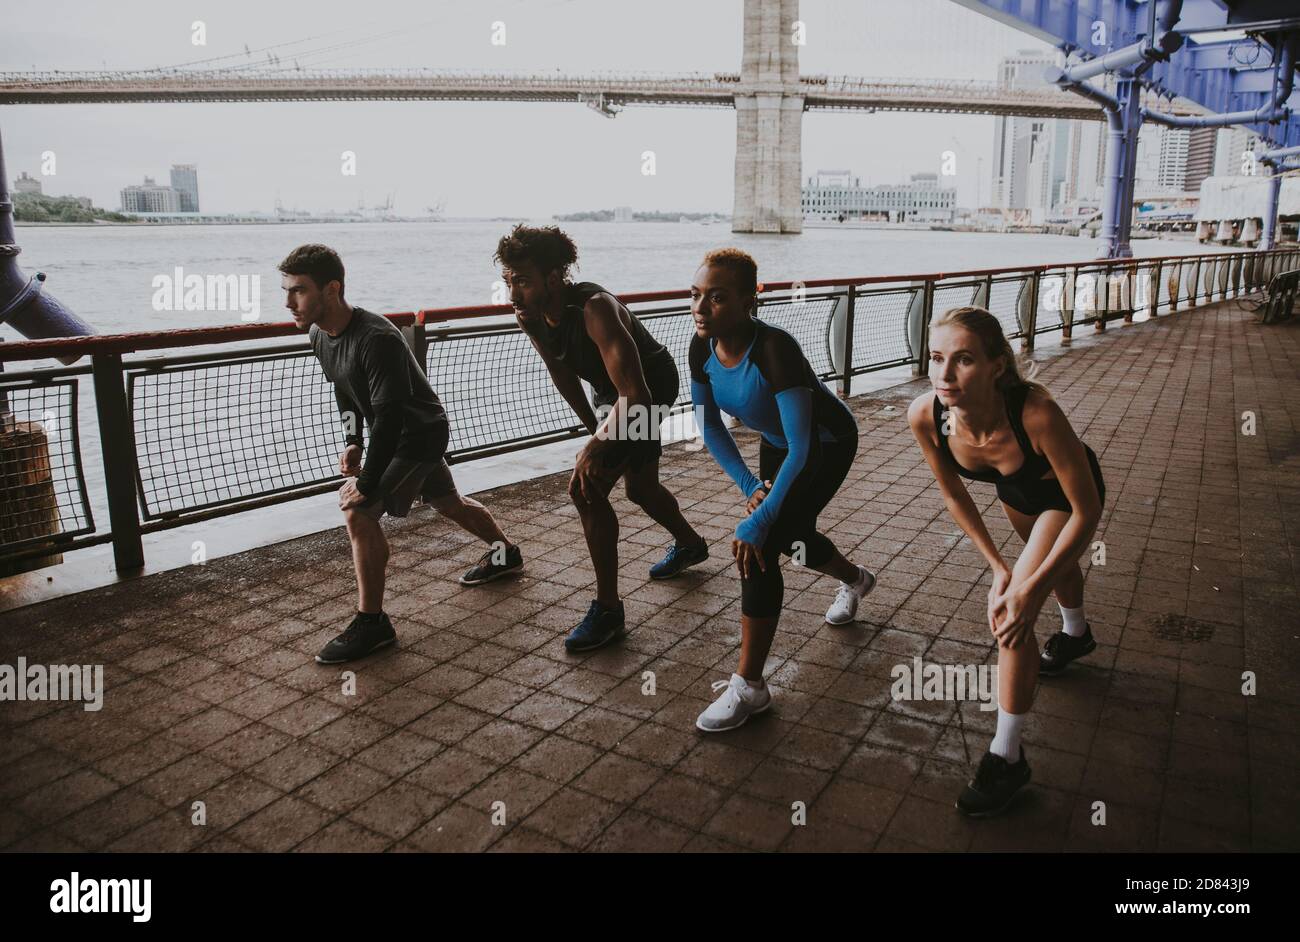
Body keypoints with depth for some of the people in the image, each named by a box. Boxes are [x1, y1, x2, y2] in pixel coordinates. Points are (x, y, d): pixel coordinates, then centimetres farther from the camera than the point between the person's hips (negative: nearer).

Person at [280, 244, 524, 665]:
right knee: (447, 502, 25)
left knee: (359, 511, -19)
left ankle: (371, 623, -8)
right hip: (394, 434, 9)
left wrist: (366, 483, -31)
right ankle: (505, 553, 50)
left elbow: (390, 416, -34)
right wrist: (352, 442, 1)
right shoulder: (320, 336, -6)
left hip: (420, 433, -9)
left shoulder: (377, 339, -34)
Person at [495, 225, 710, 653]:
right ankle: (690, 545, 56)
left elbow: (635, 394, -41)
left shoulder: (595, 309, -37)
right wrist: (594, 430, 7)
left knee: (586, 488, -20)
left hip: (650, 389, -9)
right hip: (610, 392, 9)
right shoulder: (531, 316, -14)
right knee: (640, 488, 25)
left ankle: (607, 609, -8)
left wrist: (597, 447, -42)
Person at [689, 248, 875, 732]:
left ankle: (749, 686, -11)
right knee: (792, 537, 25)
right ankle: (855, 580, 60)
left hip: (828, 445, -7)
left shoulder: (775, 351, -39)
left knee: (759, 546, -21)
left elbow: (802, 450, -39)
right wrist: (749, 485, -15)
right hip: (776, 442, 8)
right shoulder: (703, 347, -19)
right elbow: (708, 424, -7)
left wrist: (759, 520, -41)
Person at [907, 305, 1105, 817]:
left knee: (1013, 615, -19)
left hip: (1069, 493, -5)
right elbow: (953, 494, -13)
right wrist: (998, 564, -13)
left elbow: (1087, 511, -33)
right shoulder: (925, 416, -33)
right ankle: (1075, 634, 69)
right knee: (1053, 561, 34)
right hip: (1016, 490, 5)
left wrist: (1028, 589, -33)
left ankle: (1006, 756, -1)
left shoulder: (1037, 414, -46)